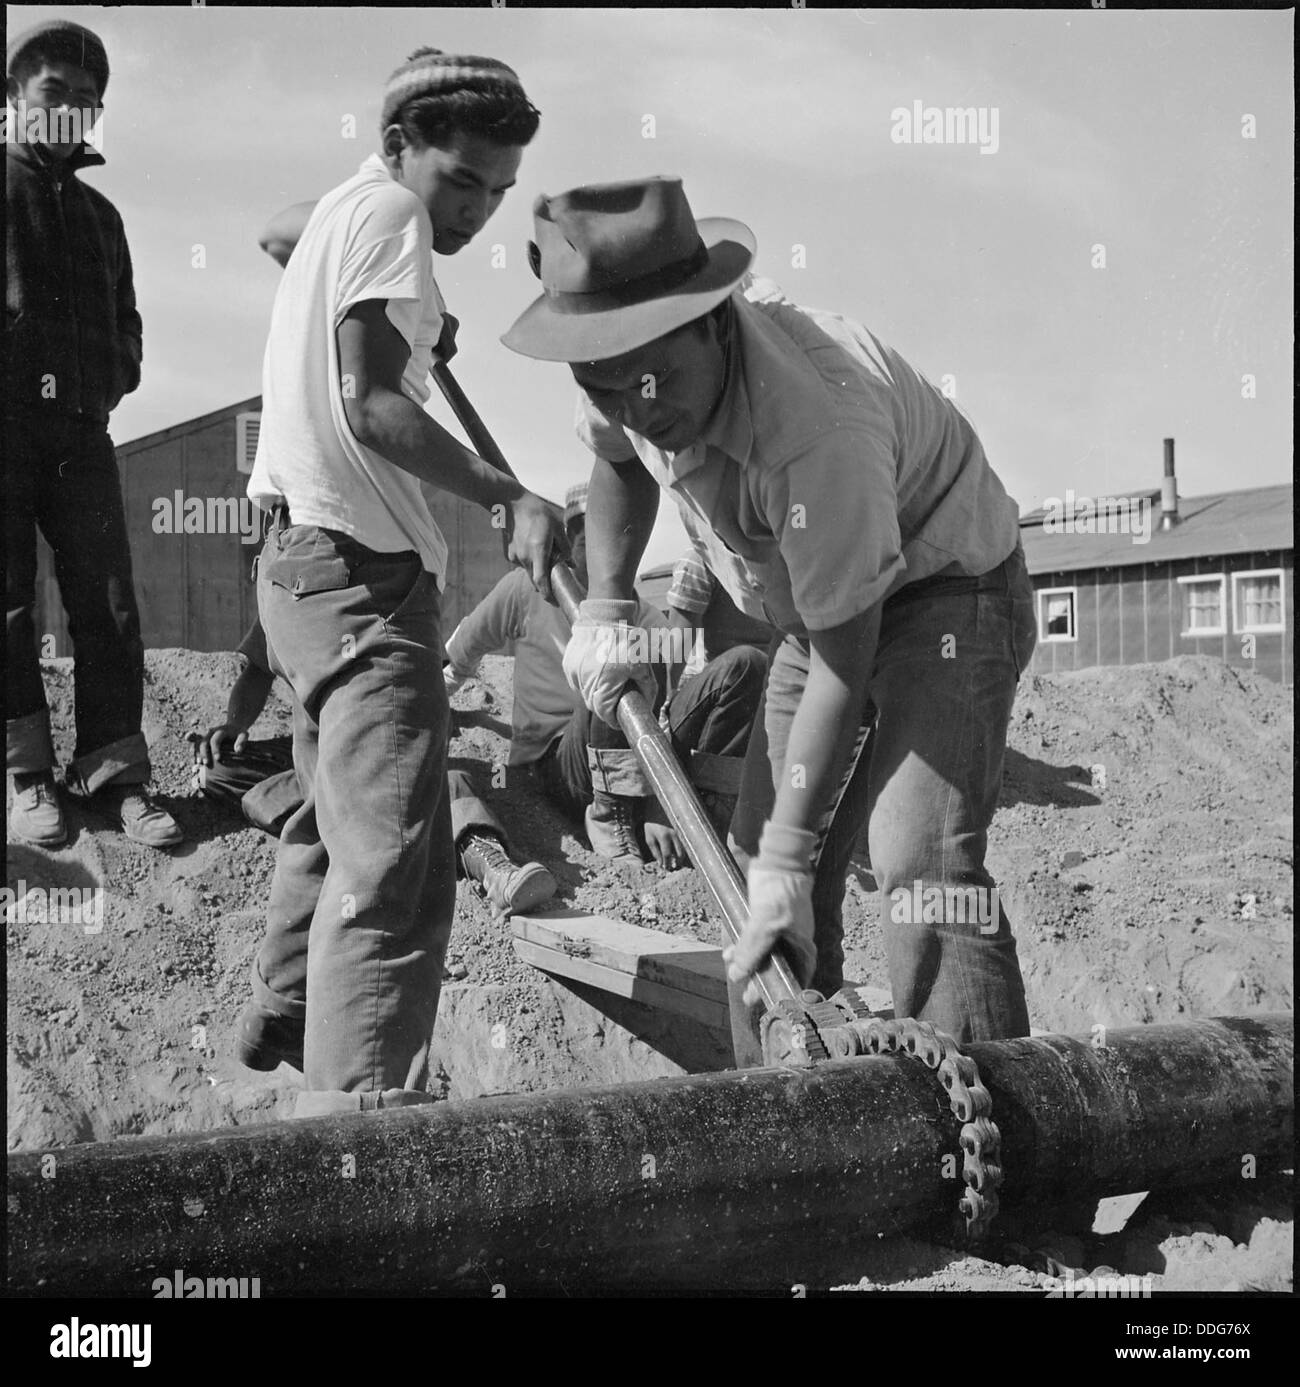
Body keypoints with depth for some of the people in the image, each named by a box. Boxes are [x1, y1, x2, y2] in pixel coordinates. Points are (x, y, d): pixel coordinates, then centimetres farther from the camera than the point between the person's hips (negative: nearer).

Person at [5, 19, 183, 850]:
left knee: (107, 605, -1)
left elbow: (125, 322, 25)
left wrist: (112, 382, 9)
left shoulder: (98, 213, 22)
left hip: (81, 428, 4)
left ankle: (117, 772, 3)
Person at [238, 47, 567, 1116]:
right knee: (395, 859, -18)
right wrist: (509, 499, -26)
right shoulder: (387, 215, -9)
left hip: (304, 559, 11)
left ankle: (286, 1014, 42)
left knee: (336, 813, 26)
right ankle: (358, 1107, -23)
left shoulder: (330, 214, 21)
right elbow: (369, 404, -21)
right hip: (363, 572, -11)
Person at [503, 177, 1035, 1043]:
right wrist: (605, 606, 0)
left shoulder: (815, 432, -39)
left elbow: (844, 667, -33)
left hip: (948, 590, -8)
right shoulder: (629, 378, -15)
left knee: (921, 861, -27)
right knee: (755, 856, 10)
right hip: (826, 606, 8)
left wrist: (788, 861, -30)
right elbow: (620, 465, 13)